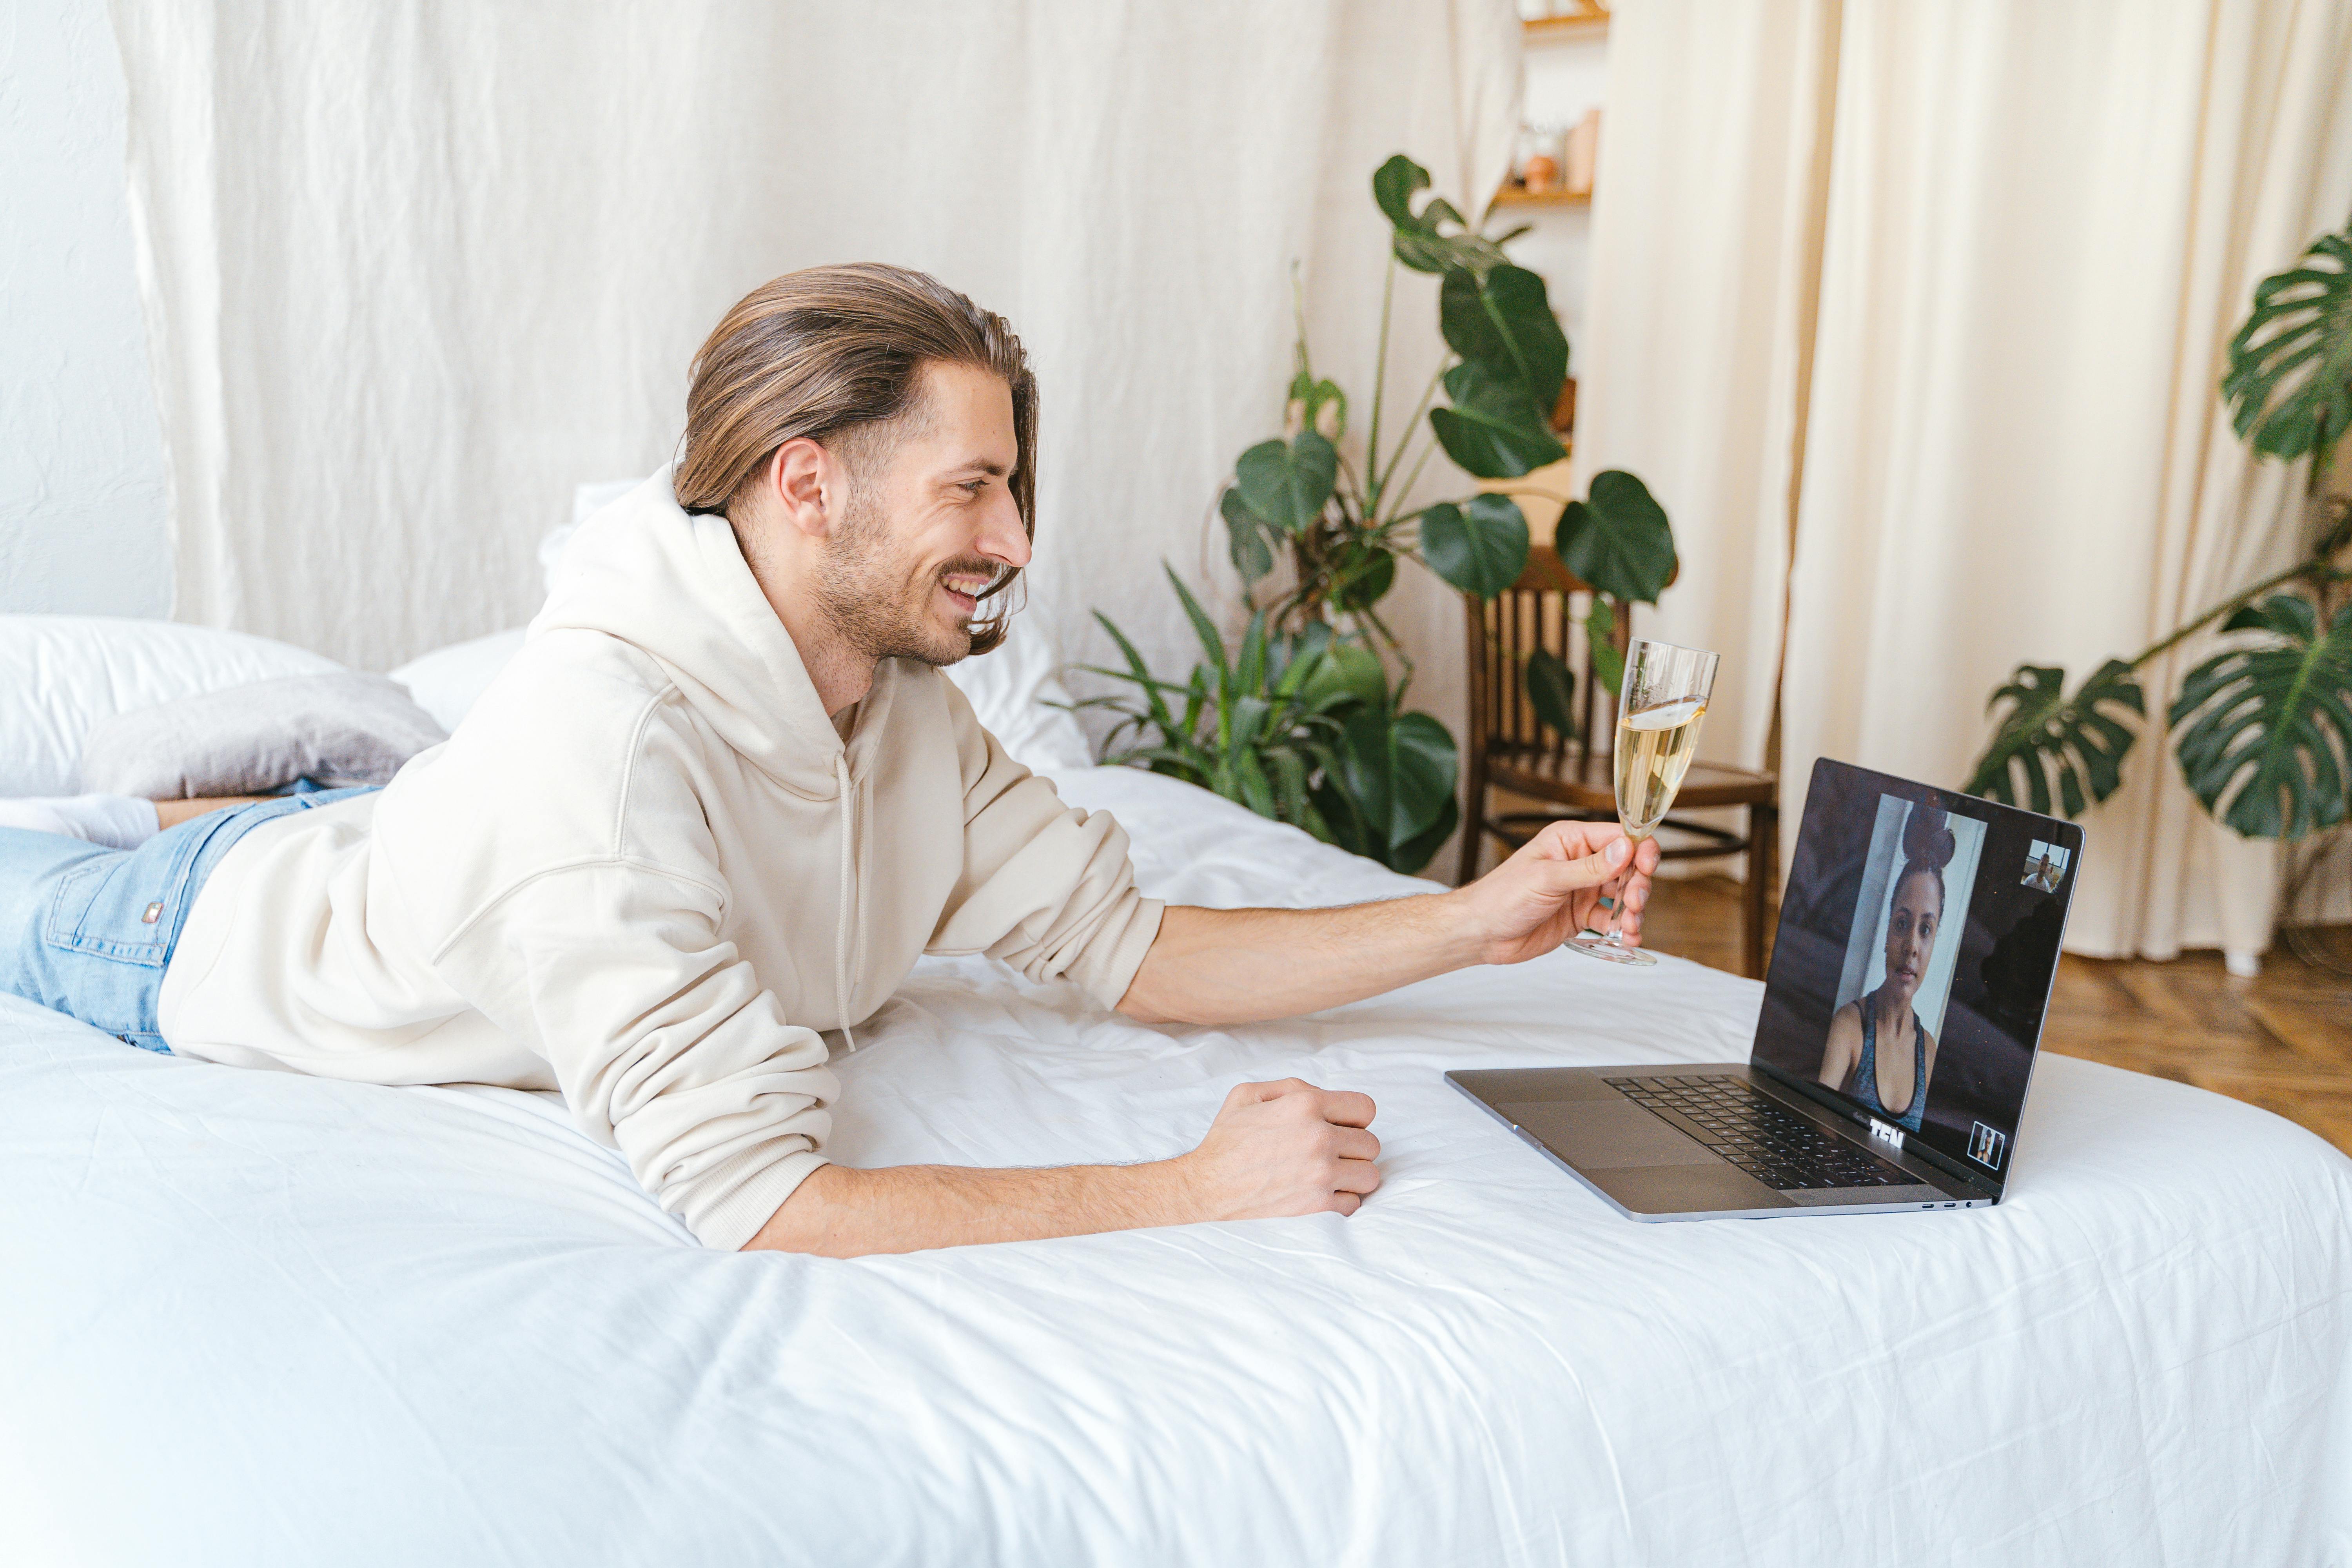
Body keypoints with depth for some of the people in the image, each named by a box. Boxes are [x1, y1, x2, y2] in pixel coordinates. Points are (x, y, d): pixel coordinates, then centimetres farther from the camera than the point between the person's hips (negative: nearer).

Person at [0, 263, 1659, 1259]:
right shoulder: (606, 738, -47)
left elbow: (1128, 943, -18)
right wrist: (1193, 1189, -50)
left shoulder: (913, 707, -24)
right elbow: (749, 1191, -49)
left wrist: (1466, 923, -26)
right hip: (213, 939, -5)